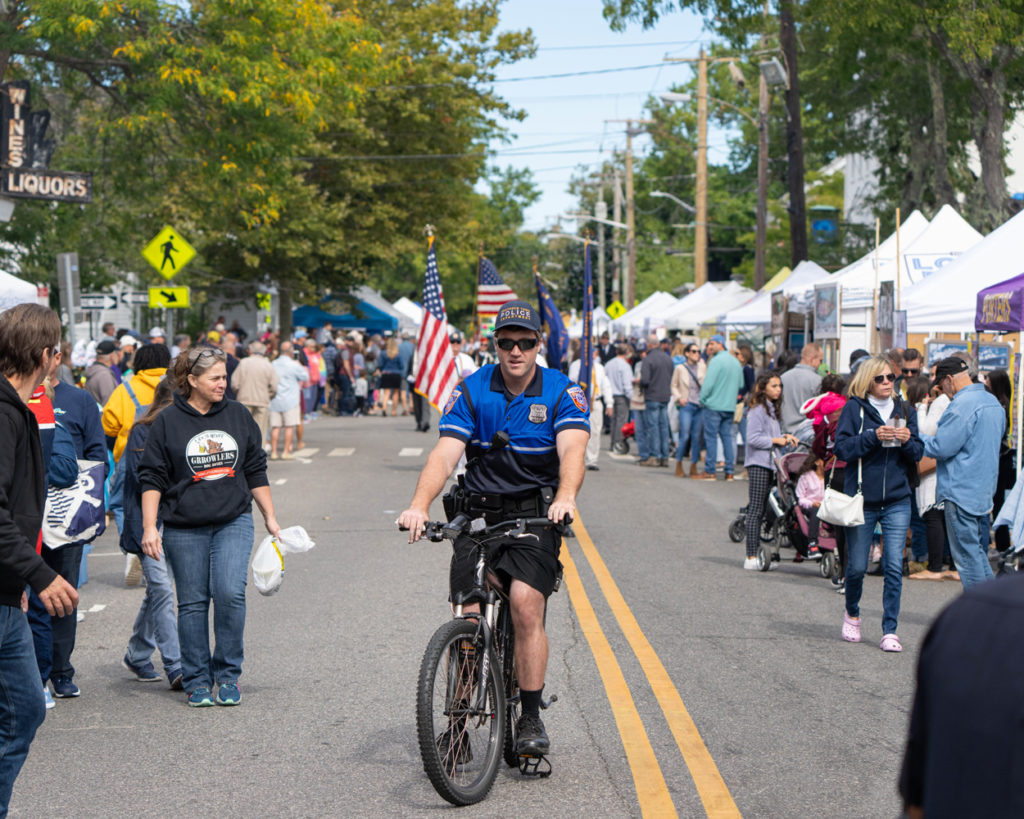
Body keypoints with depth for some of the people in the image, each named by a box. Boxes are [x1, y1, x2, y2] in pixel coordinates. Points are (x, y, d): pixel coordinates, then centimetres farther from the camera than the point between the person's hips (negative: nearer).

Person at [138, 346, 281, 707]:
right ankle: (197, 681, 15)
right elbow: (152, 478, 1)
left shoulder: (238, 416, 8)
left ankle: (228, 675, 2)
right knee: (192, 603, 3)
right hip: (184, 528, -1)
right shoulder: (168, 422, -1)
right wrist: (149, 528, -6)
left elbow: (256, 471, 15)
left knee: (229, 593, -14)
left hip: (234, 521, 1)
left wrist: (270, 518, 14)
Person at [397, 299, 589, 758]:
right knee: (470, 617, -6)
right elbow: (445, 454, -12)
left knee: (526, 602, -22)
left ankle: (531, 719, -12)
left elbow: (572, 450, -21)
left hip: (537, 516, -2)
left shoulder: (563, 392, -5)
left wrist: (565, 497, -42)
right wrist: (419, 505, -30)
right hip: (479, 513, 2)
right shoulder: (470, 391, -1)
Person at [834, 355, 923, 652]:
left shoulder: (905, 411, 9)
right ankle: (852, 614, 33)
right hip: (861, 499, -2)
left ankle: (890, 631, -1)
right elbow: (841, 447, -10)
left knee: (894, 566, -7)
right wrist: (873, 436, -21)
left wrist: (908, 441, -12)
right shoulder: (854, 408, -1)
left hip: (897, 501, 2)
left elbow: (918, 455, 9)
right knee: (857, 566, 5)